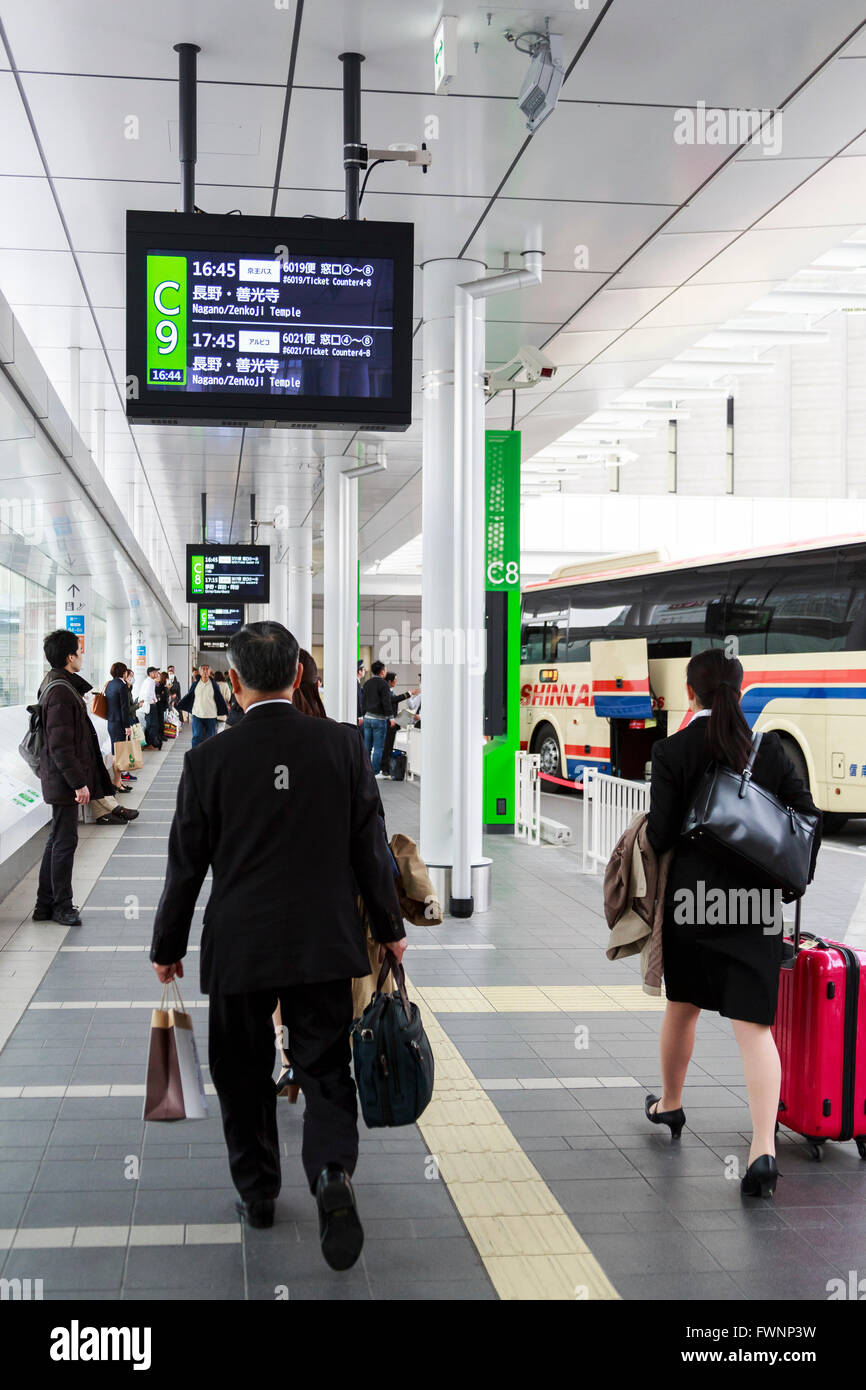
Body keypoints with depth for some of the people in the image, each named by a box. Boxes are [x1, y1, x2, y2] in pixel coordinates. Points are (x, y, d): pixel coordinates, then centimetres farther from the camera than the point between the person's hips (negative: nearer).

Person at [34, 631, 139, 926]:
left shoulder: (56, 685, 11)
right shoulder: (61, 692, -21)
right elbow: (61, 745, -24)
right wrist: (79, 782, -22)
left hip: (60, 779, 11)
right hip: (64, 780, -11)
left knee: (57, 839, 15)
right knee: (65, 841, -1)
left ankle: (45, 905, 23)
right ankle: (62, 906, 8)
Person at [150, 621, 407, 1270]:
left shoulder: (209, 760, -9)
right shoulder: (342, 744, -6)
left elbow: (186, 866, -2)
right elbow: (370, 846, -1)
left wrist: (167, 947, 11)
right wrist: (391, 927, 11)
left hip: (239, 948, 0)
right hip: (325, 944, 1)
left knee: (245, 1077, 16)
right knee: (326, 1071, 9)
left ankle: (257, 1191, 29)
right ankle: (333, 1172, -13)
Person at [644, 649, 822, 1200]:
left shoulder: (672, 751, -8)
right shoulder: (769, 747, 0)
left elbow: (661, 836, -11)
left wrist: (646, 830, 12)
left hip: (690, 899, -1)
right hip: (756, 904, 1)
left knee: (683, 1007, 21)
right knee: (755, 1026, 0)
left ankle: (670, 1104, 42)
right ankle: (764, 1148, -11)